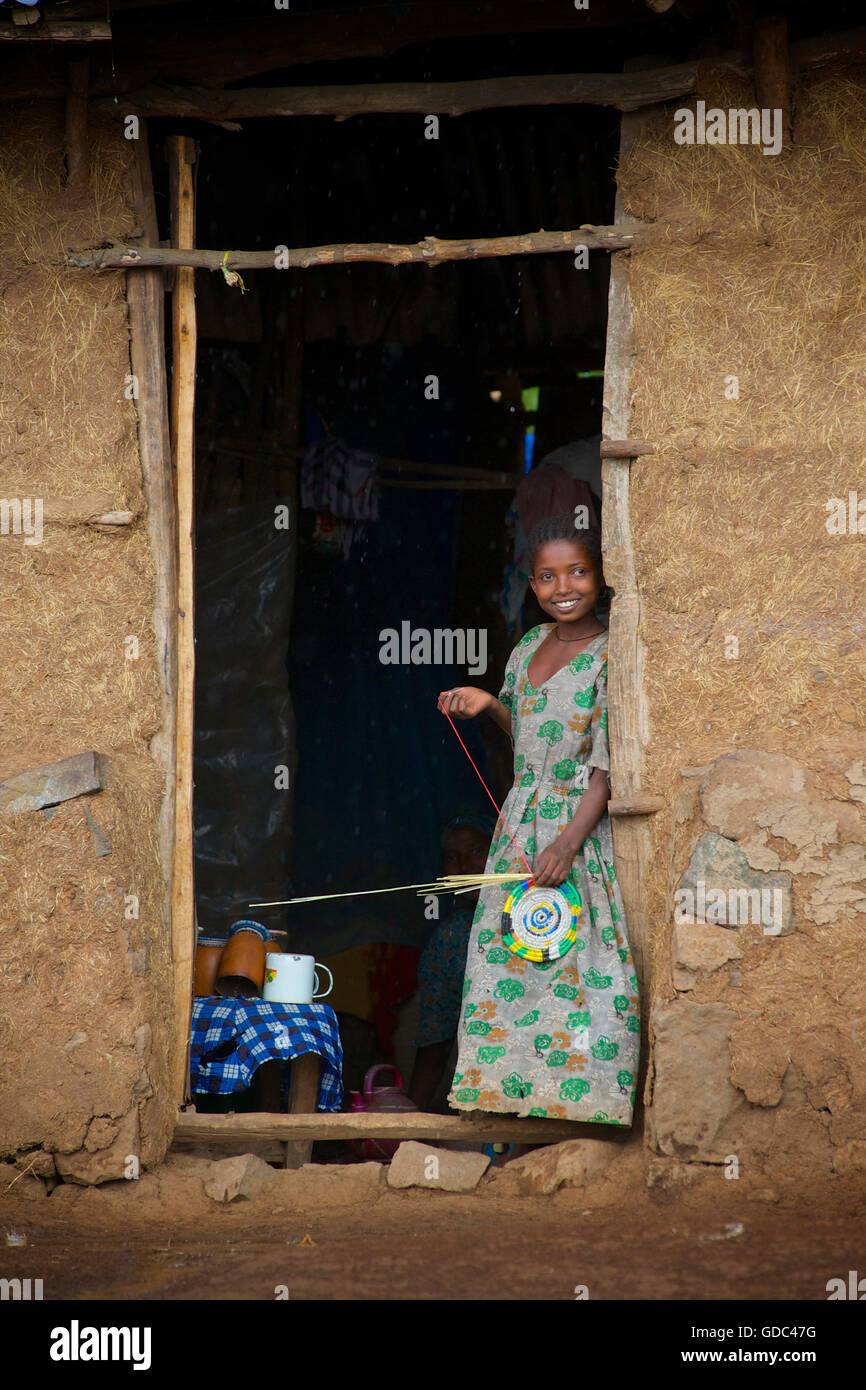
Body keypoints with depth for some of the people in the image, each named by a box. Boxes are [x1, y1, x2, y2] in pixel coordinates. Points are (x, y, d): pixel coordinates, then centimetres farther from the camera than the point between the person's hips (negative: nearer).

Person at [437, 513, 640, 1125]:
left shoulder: (611, 658, -13)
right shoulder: (529, 647, 10)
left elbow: (608, 766, -17)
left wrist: (567, 843, -23)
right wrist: (489, 703, 7)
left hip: (583, 826, -7)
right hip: (523, 820, 7)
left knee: (582, 969, -7)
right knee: (509, 959, 8)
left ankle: (583, 1098, 0)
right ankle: (519, 1090, 16)